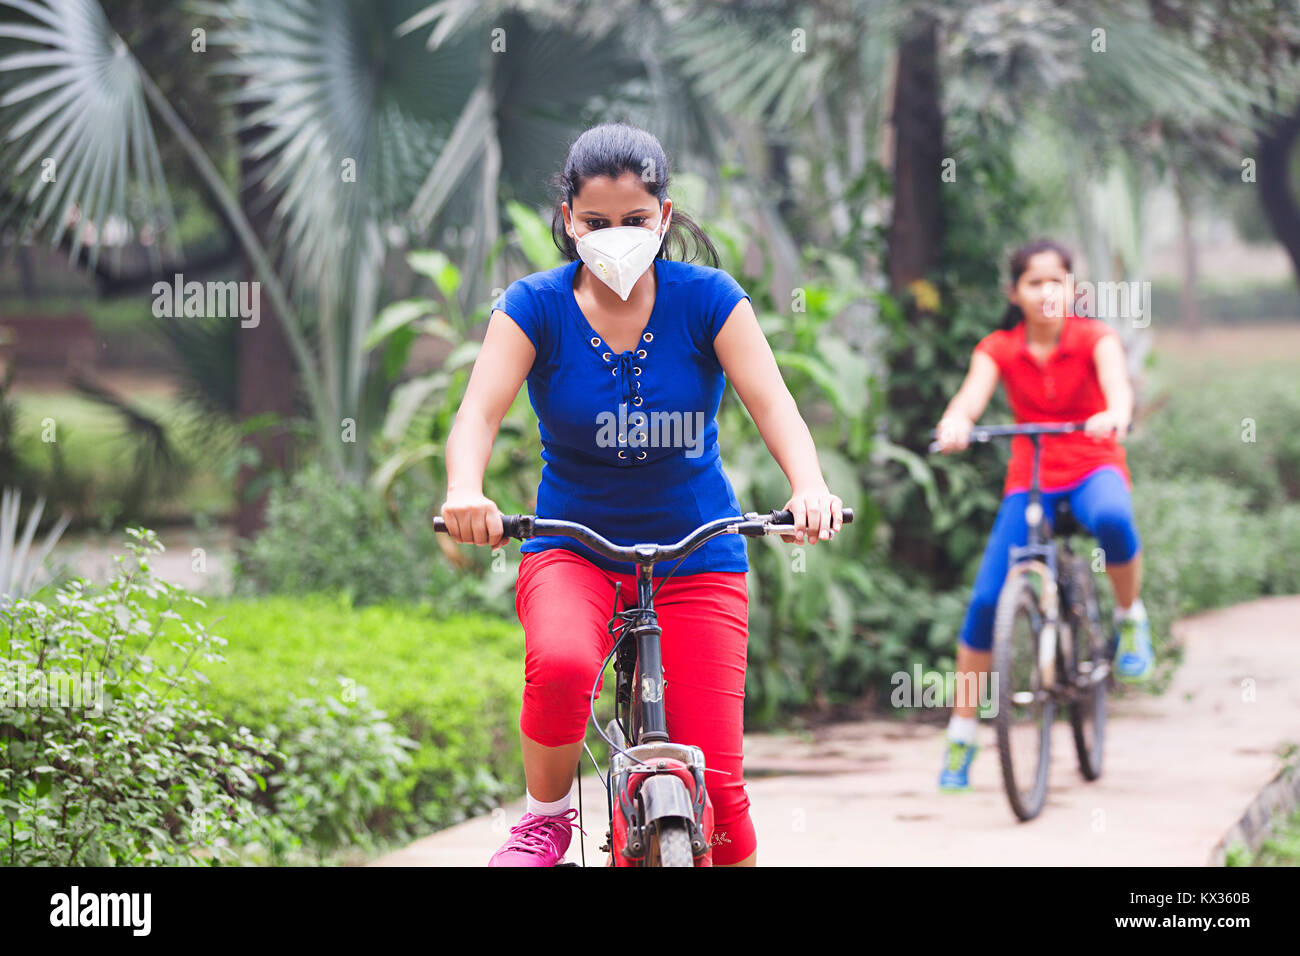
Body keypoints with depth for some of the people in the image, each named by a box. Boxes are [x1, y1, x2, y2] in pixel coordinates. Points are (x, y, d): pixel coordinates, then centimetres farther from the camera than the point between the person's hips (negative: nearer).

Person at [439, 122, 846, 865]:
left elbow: (772, 401, -18)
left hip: (696, 553, 0)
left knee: (716, 779, -9)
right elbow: (480, 412, -19)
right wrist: (466, 491, -41)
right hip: (573, 549, 0)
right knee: (561, 665, -35)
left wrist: (810, 487, -39)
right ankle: (546, 819, -7)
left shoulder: (707, 299, -6)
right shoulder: (536, 306, -6)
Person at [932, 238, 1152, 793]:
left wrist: (1115, 415, -50)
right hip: (1030, 478, 2)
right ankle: (961, 736, 2)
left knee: (1112, 520, -39)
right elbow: (971, 397, -19)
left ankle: (1130, 618, -9)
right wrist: (954, 426, -44)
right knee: (985, 600, -11)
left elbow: (1116, 383, -25)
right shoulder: (999, 350, -2)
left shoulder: (1093, 338, -5)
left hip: (1093, 468, -2)